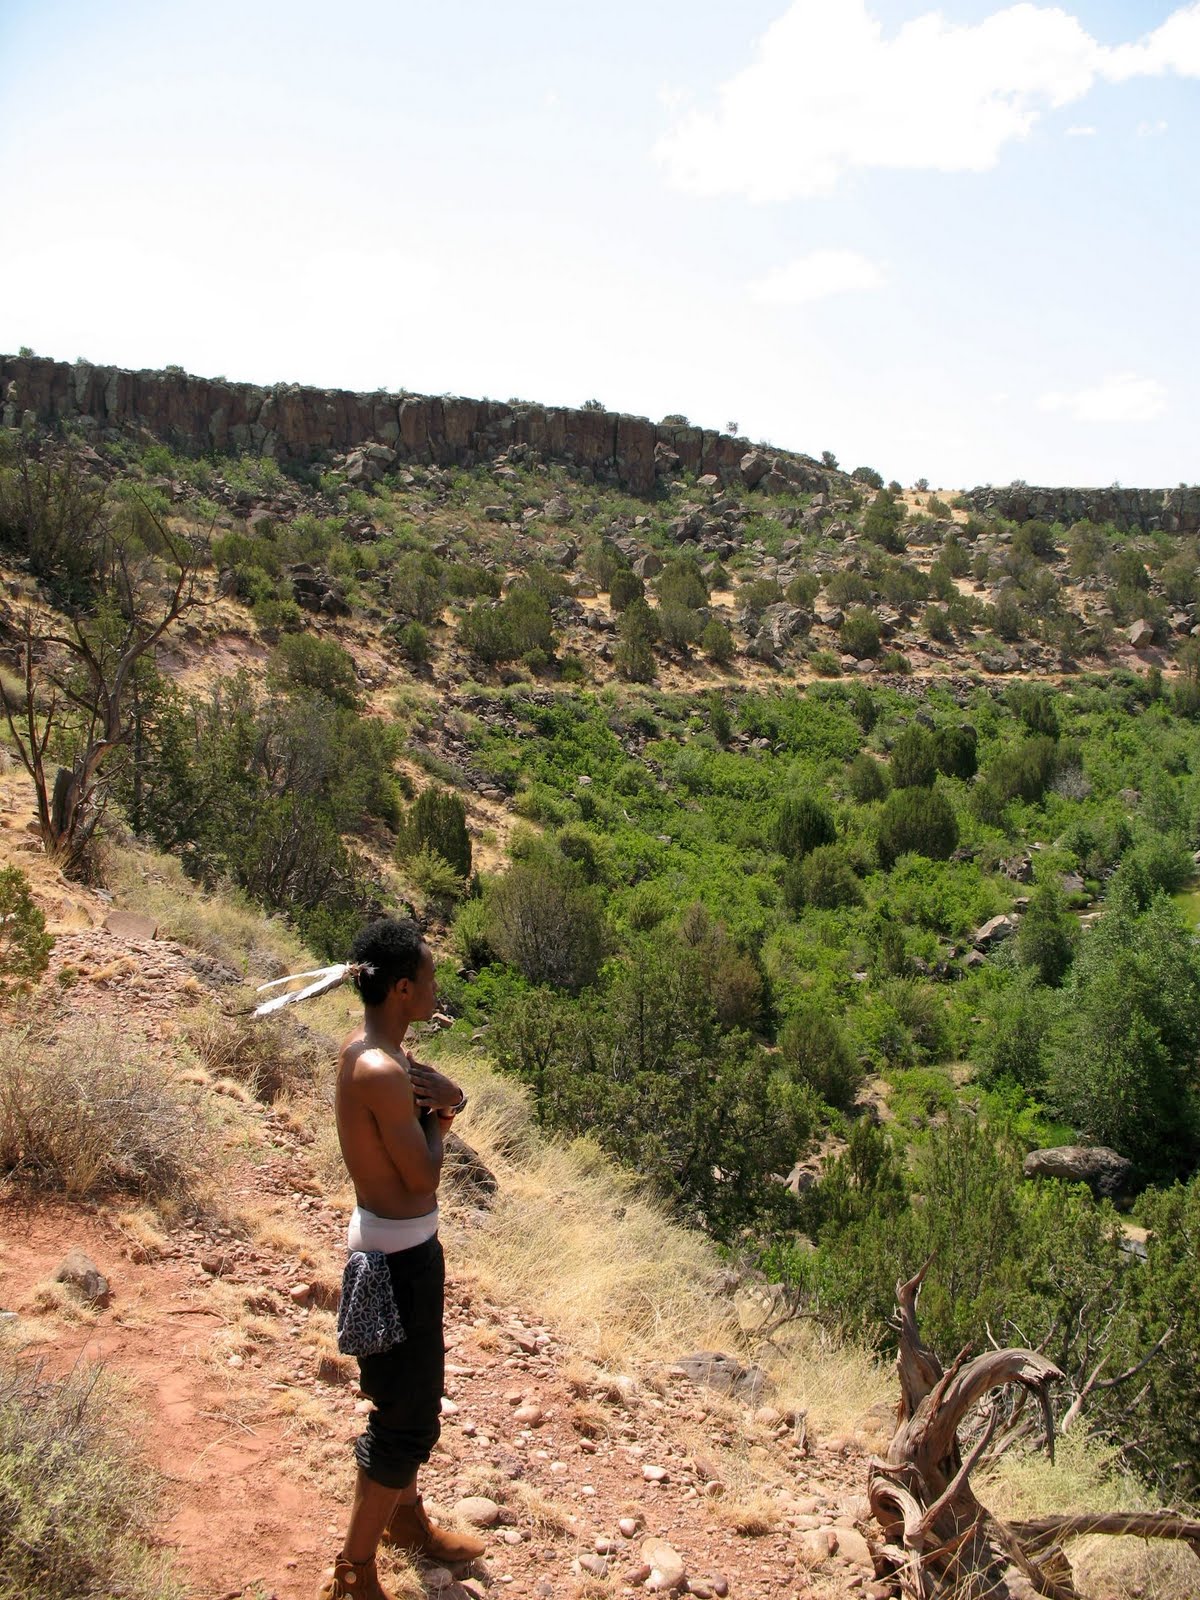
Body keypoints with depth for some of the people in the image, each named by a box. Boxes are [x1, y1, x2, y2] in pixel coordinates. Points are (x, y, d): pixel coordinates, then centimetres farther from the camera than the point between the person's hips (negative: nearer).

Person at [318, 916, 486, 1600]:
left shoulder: (365, 1050, 3)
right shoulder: (383, 1072, -28)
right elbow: (424, 1177, -23)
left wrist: (441, 1100, -14)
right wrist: (437, 1113, -8)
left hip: (390, 1242, 10)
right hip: (400, 1255, -10)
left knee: (410, 1396, 26)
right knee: (408, 1419, 4)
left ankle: (407, 1518, 45)